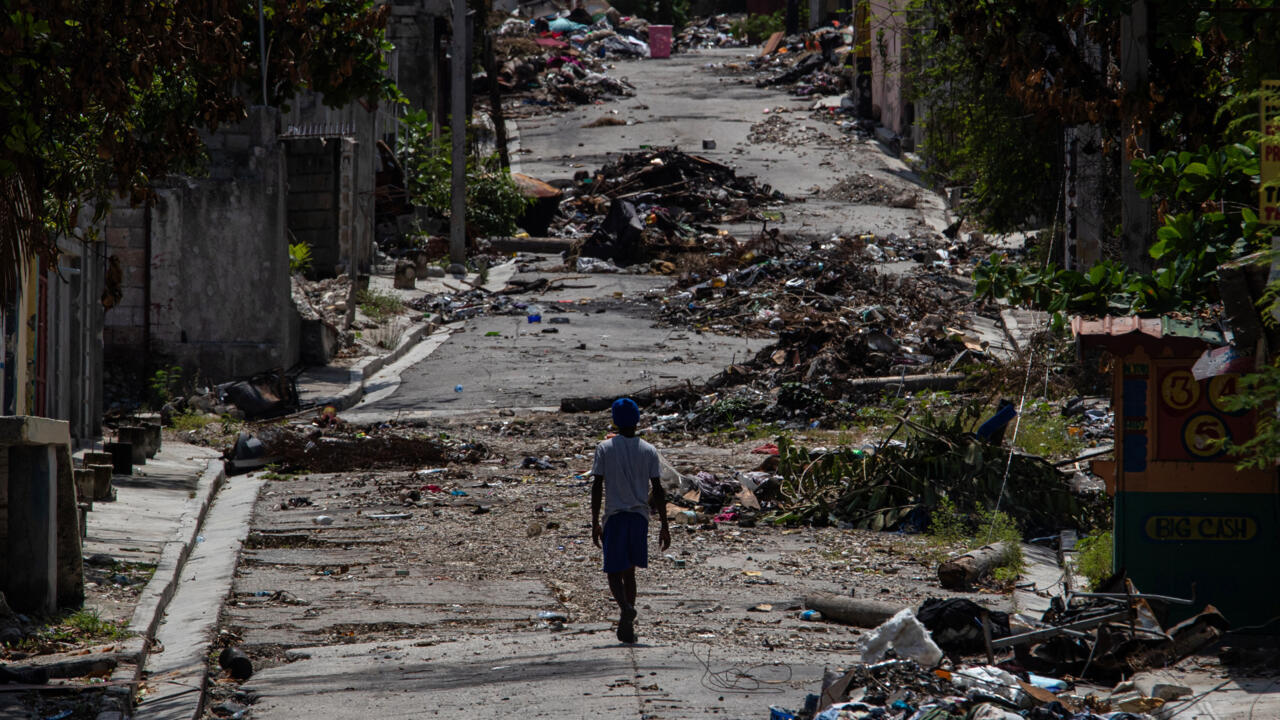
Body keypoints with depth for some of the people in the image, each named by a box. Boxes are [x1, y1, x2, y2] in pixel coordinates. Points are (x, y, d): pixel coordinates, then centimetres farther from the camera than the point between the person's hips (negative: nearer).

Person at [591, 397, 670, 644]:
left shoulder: (605, 448, -2)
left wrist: (595, 523, 2)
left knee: (614, 572, 2)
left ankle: (625, 606, -29)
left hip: (614, 517, -2)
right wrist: (664, 526, 6)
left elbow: (597, 487, -4)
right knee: (629, 572, 14)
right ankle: (627, 627, 11)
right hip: (640, 516, 2)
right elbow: (658, 490, 2)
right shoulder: (649, 451, 3)